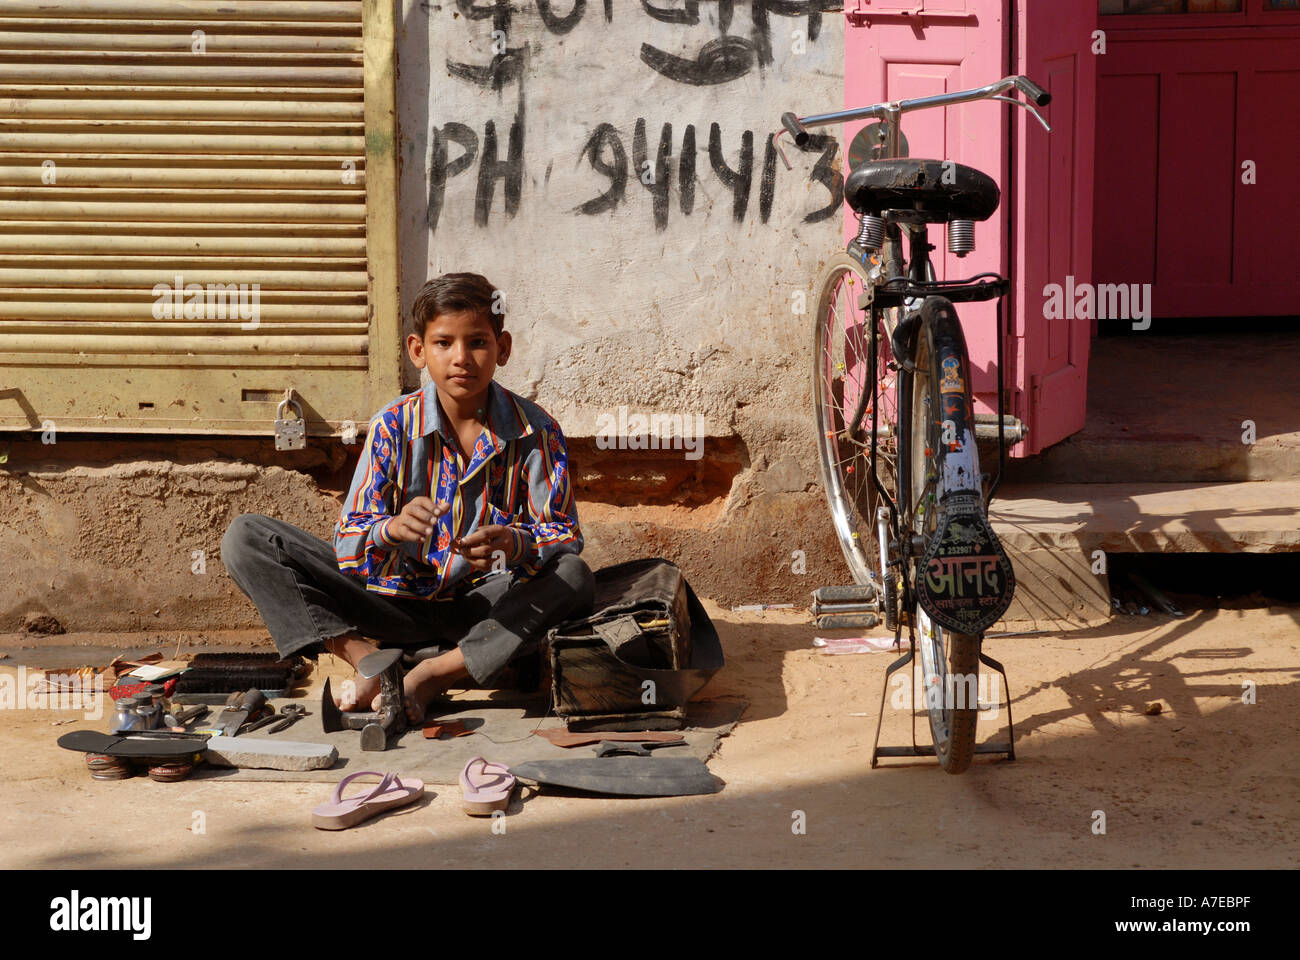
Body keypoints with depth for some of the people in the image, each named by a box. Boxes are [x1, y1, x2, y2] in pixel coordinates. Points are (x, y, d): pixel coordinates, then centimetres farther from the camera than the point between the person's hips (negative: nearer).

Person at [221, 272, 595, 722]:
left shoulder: (535, 431, -8)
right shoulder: (394, 426, -7)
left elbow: (564, 533, -12)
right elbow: (349, 542, -11)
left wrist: (515, 543, -35)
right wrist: (392, 529, -36)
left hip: (485, 607, -1)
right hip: (394, 600, 1)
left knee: (574, 576, -32)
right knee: (245, 537, -11)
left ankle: (430, 675, -28)